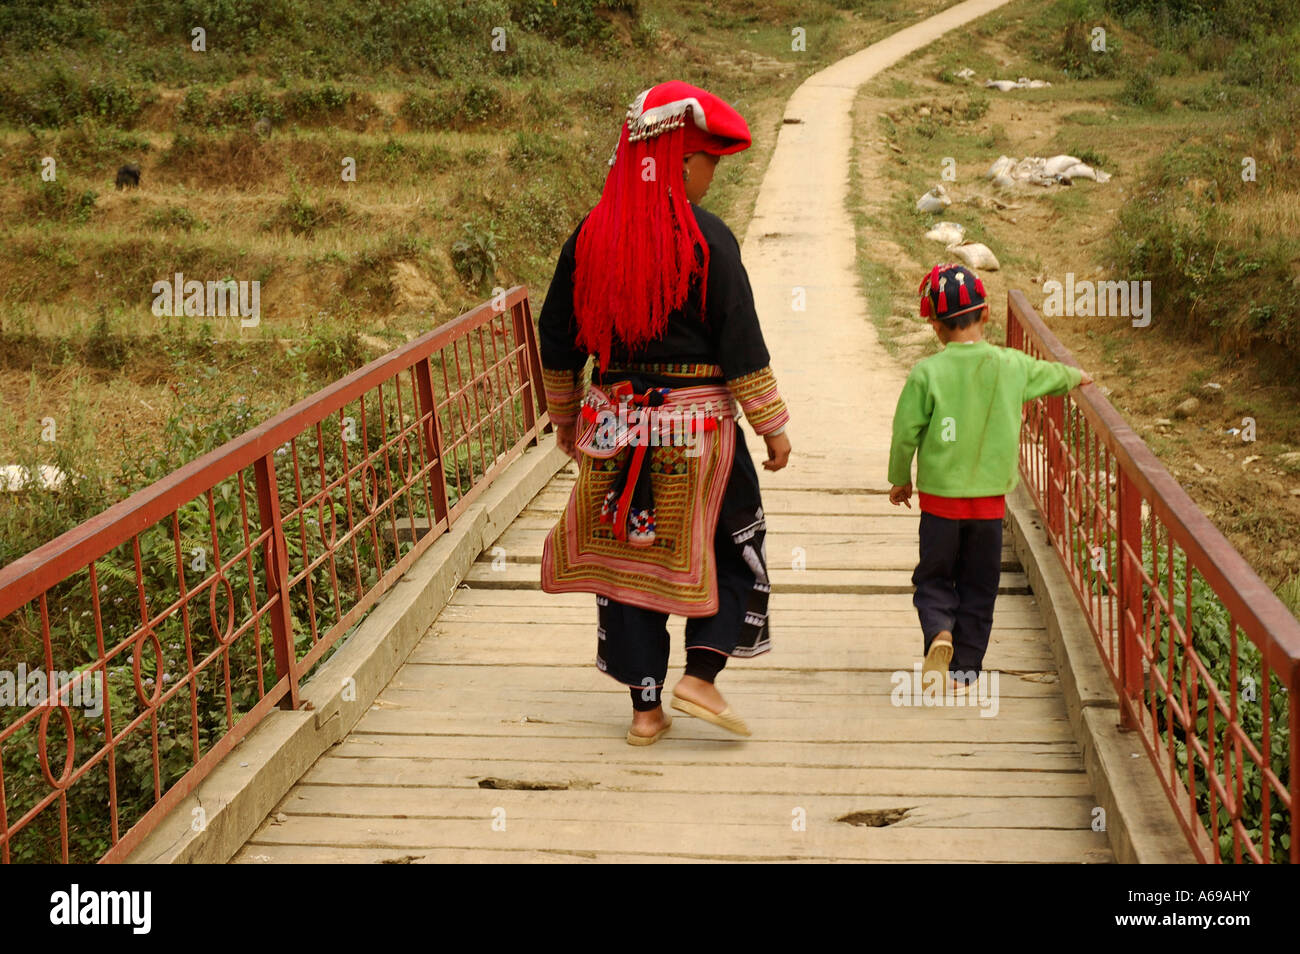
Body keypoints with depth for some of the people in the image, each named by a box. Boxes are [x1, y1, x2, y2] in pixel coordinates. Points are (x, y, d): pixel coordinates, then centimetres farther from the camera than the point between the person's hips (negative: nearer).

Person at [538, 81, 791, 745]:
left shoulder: (590, 235, 2)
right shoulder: (707, 238, -11)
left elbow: (557, 340, 9)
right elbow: (741, 344, -11)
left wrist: (565, 417, 22)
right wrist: (773, 426, -2)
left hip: (613, 422, 4)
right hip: (697, 422, -4)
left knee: (626, 556, 11)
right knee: (734, 545, 13)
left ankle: (645, 708, 14)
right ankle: (699, 677, 3)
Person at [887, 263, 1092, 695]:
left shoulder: (927, 372, -12)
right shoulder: (1012, 365, -1)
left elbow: (905, 432, -8)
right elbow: (1052, 374, 20)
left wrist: (899, 480, 9)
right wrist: (1079, 377, 44)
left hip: (940, 495, -2)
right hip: (991, 498, 2)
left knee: (933, 579, 11)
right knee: (978, 587, 13)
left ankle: (940, 632, -17)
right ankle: (964, 671, 14)